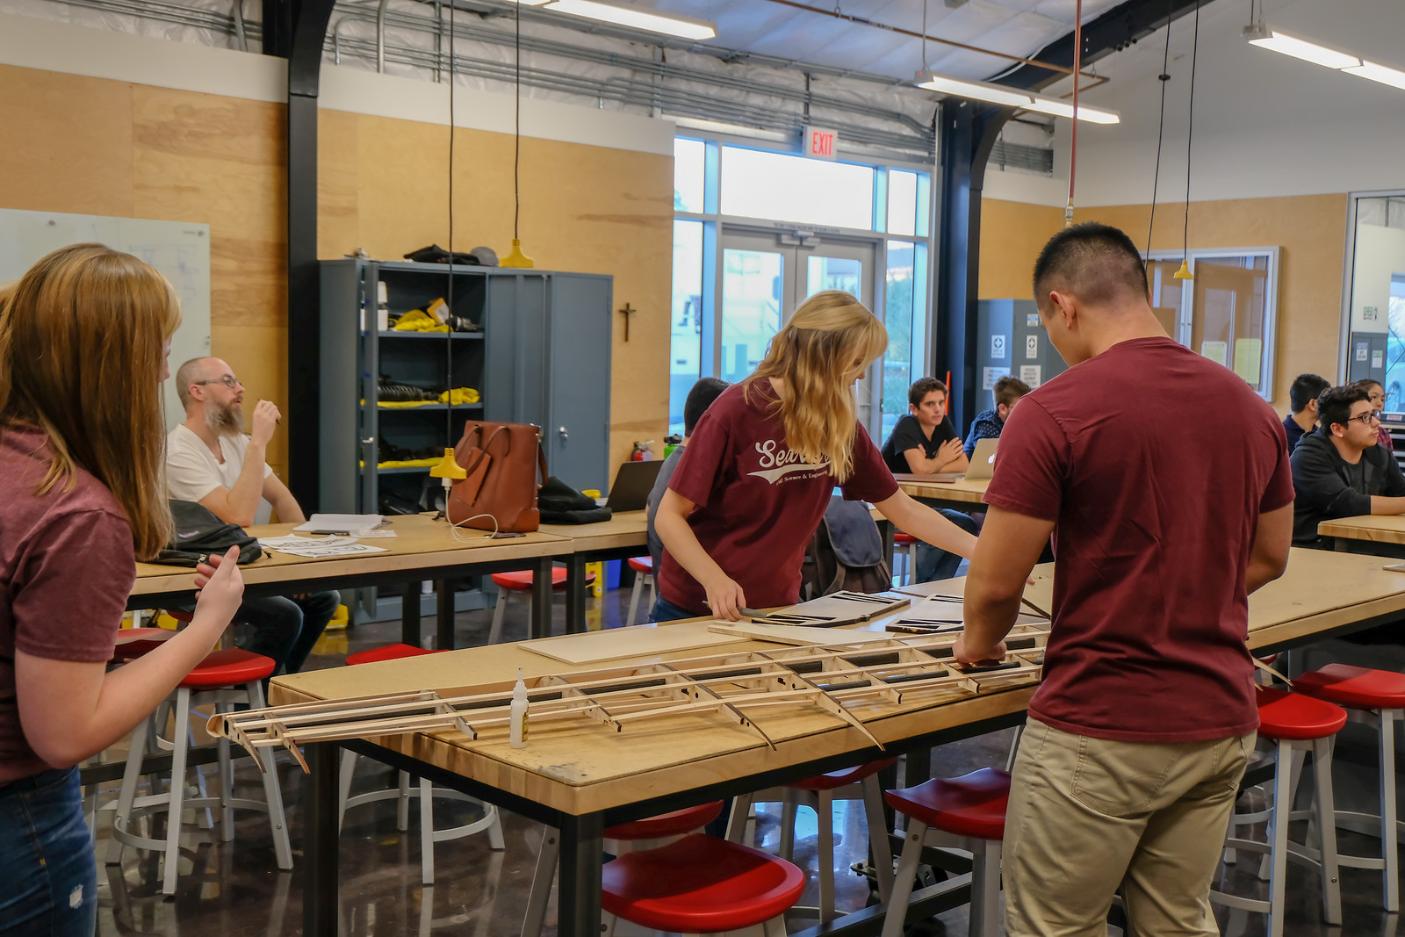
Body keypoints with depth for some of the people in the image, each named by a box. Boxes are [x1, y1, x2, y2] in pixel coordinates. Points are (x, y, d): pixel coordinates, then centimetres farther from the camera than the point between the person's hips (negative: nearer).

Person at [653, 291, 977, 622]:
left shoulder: (841, 425, -1)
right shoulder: (736, 411, -17)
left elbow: (903, 511, 6)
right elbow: (670, 516, -16)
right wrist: (714, 579, -30)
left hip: (778, 608, 4)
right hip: (695, 608, -4)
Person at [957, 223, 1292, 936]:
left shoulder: (1055, 410, -15)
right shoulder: (1250, 408, 4)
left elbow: (997, 582, -12)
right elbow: (1268, 558, 15)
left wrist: (978, 643, 7)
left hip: (1098, 727, -6)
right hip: (1220, 720, 6)